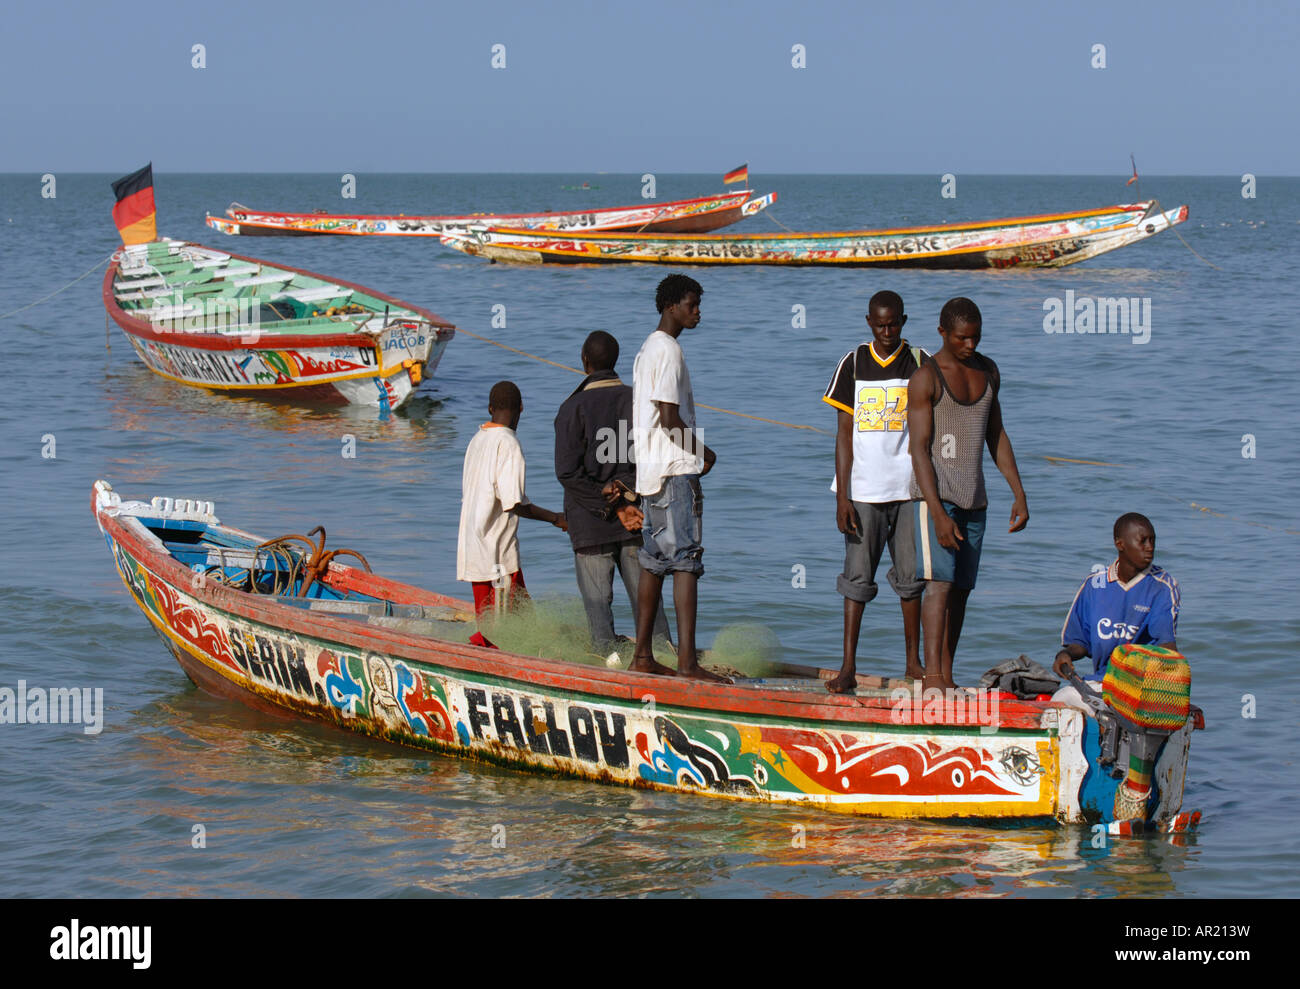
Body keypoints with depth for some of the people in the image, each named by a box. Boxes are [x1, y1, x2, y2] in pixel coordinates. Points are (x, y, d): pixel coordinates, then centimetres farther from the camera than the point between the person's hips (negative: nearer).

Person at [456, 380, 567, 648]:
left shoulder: (477, 440, 12)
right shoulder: (508, 444, -12)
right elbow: (513, 503, -19)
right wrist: (554, 518, -9)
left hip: (471, 551, 9)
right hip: (499, 550, -9)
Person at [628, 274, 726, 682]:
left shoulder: (648, 349, 18)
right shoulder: (669, 349, -13)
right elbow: (669, 416, -19)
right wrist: (703, 452, -7)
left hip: (650, 469, 10)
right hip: (675, 468, -10)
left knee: (654, 560, 11)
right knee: (686, 559, -13)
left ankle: (642, 655, 13)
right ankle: (687, 659, -19)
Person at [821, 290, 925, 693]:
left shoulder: (920, 363, 4)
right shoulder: (853, 365, 2)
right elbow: (845, 433, 1)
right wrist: (842, 497, -4)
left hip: (909, 489, 1)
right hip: (864, 489, -1)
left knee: (910, 576, 7)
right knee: (857, 576, -3)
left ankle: (913, 662, 18)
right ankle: (848, 668, -3)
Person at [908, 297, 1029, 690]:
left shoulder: (988, 371, 12)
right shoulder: (926, 378, -10)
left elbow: (997, 435, 20)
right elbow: (919, 448, -14)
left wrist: (1019, 493, 13)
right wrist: (938, 513, -22)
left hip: (973, 497, 7)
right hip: (935, 495, -7)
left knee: (961, 588, 6)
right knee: (940, 582, -17)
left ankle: (947, 676, 10)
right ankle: (931, 676, -24)